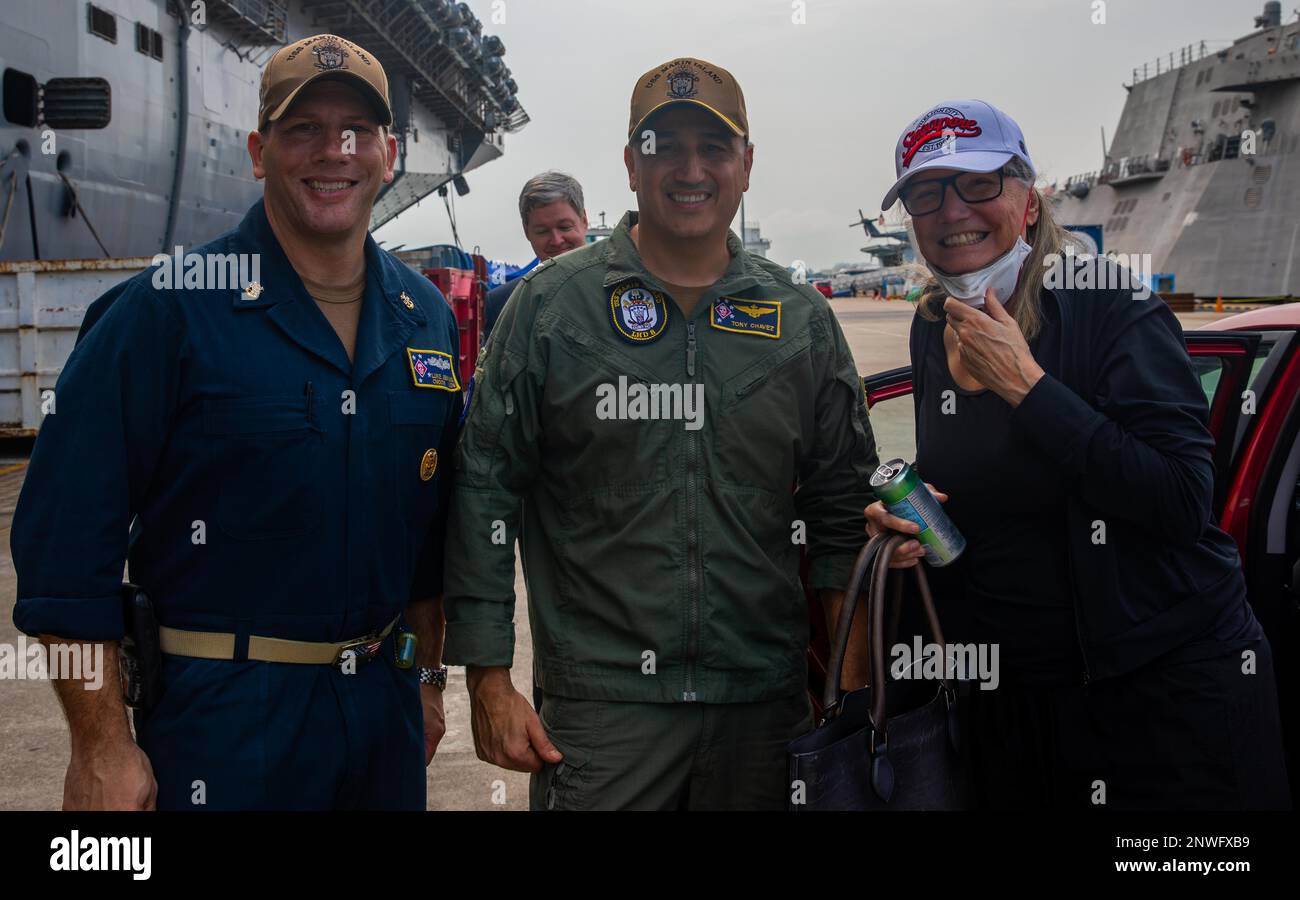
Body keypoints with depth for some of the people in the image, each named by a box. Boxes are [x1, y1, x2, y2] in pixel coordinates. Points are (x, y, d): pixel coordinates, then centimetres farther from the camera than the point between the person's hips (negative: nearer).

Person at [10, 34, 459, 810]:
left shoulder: (428, 318, 5)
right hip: (221, 715, -5)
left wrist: (427, 673, 14)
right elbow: (66, 538, -13)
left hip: (383, 704, 5)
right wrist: (102, 747, -14)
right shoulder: (166, 311, -11)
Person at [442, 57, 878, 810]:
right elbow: (485, 488, -2)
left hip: (765, 703, 3)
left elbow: (841, 501, 11)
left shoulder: (803, 318, 6)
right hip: (600, 704, -3)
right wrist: (490, 680, -5)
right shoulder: (552, 303, -2)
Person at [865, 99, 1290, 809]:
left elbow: (1183, 504, -24)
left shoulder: (1113, 309, -14)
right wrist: (907, 517, -3)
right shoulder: (934, 329, 5)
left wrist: (1022, 382, -23)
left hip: (1169, 689, -5)